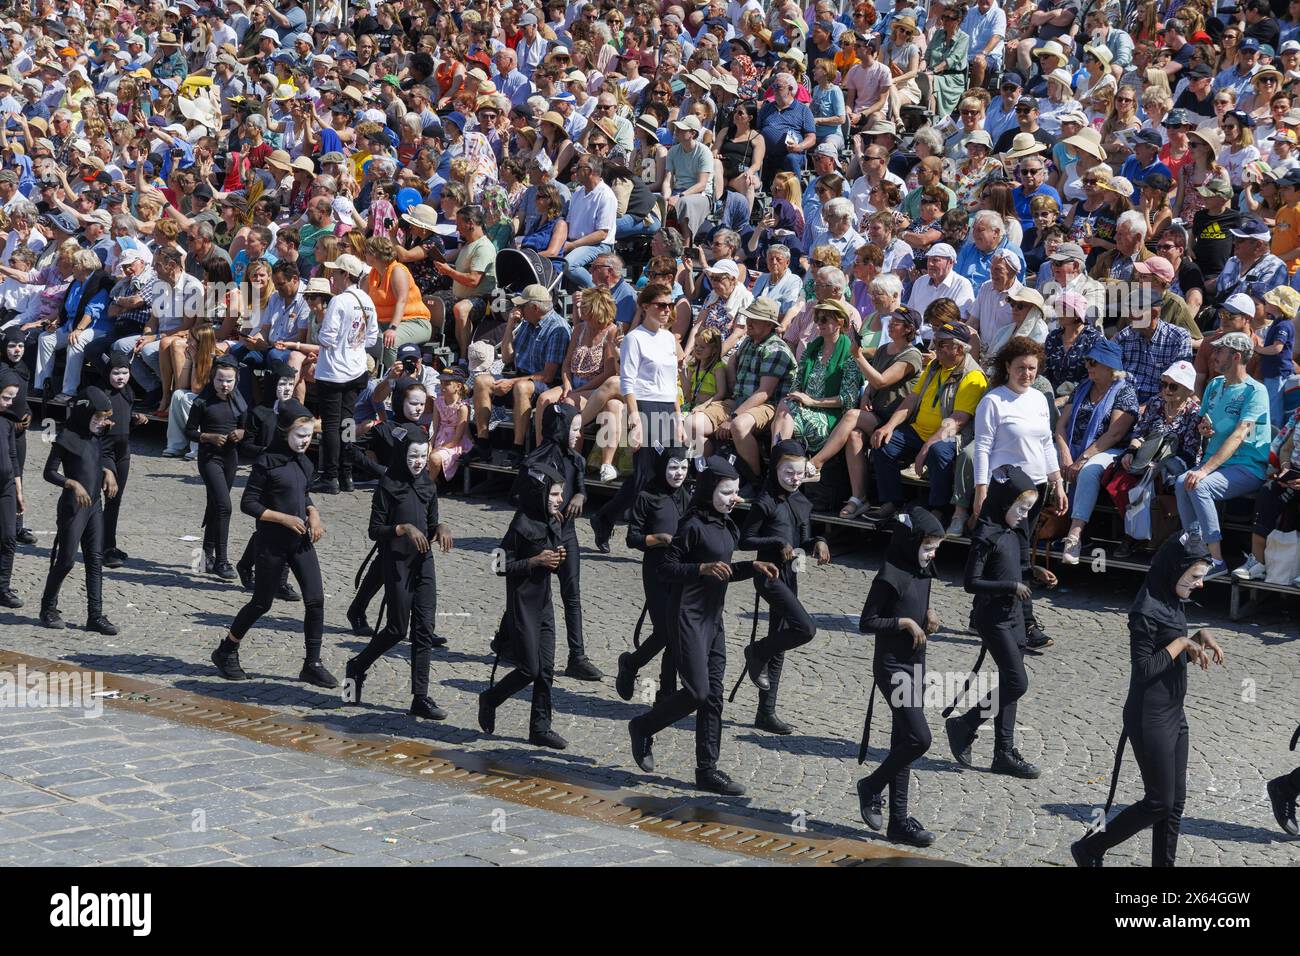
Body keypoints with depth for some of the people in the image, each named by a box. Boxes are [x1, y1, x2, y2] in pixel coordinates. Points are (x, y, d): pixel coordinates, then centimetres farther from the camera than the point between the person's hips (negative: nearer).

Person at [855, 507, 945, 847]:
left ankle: (899, 821, 13)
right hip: (892, 666, -8)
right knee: (919, 738, -14)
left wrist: (928, 613, 3)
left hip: (914, 665, 8)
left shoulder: (922, 571, 8)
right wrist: (906, 621, -18)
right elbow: (866, 623, -16)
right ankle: (871, 786, 9)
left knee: (903, 743, 9)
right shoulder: (891, 575, -17)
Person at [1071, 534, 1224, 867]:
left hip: (1173, 714, 9)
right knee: (1159, 802, -1)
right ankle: (1090, 849, 13)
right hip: (1150, 718, -9)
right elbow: (1143, 668, -22)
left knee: (1175, 801, 10)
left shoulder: (1171, 603, 8)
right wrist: (1181, 643, -16)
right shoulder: (1147, 611, -20)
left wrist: (1198, 640, -2)